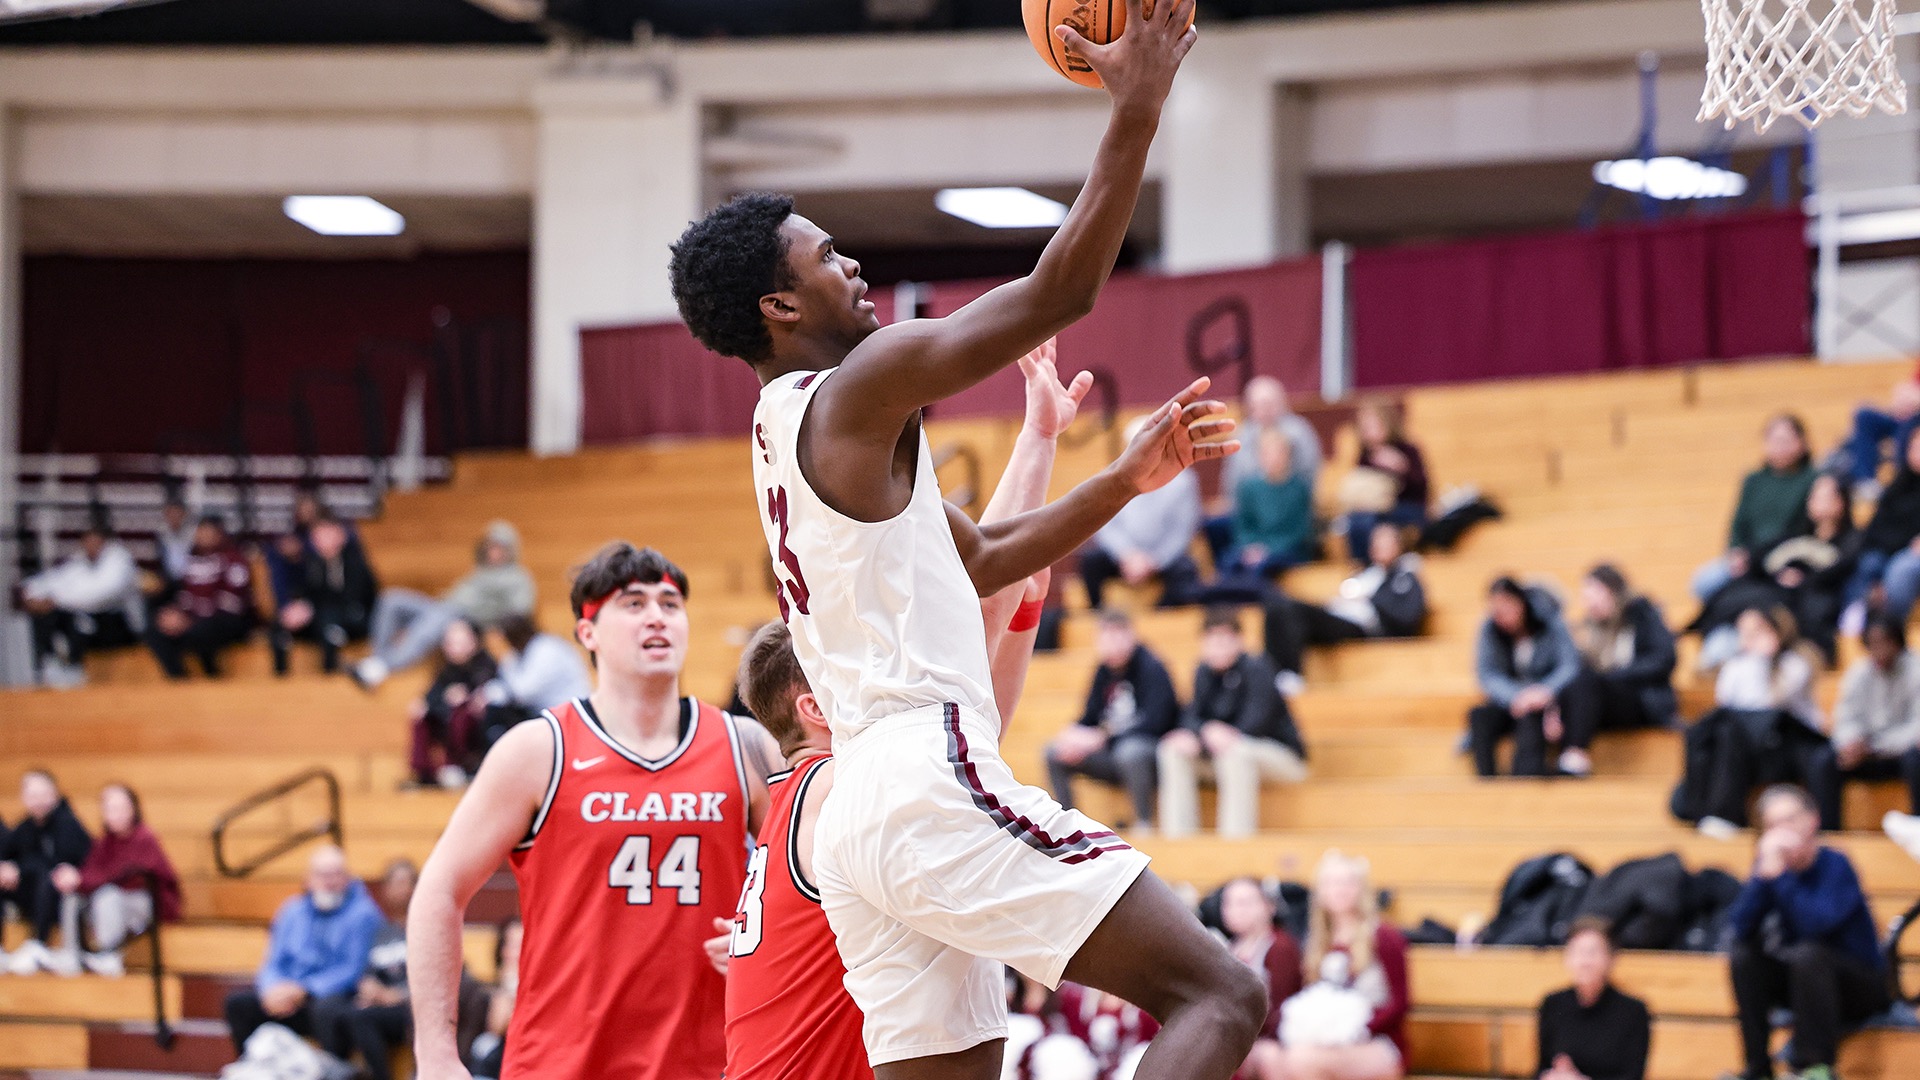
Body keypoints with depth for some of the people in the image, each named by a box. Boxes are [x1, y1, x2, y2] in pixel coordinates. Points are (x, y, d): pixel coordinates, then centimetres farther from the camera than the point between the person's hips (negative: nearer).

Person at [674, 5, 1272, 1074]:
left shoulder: (792, 429, 24)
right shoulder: (859, 389, -5)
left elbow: (985, 560, 31)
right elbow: (1060, 292, -8)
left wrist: (1128, 480, 23)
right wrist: (1137, 108, -4)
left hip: (859, 820, 10)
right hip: (932, 785, -10)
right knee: (1220, 994, -12)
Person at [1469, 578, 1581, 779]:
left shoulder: (1549, 621, -10)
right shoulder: (1490, 629, -3)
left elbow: (1570, 666, -19)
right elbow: (1487, 674, -13)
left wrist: (1546, 692, -38)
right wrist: (1515, 697, -33)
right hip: (1508, 700, 3)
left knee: (1530, 718, -37)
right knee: (1480, 716, -29)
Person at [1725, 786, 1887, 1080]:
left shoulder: (1835, 865, -18)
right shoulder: (1772, 863, -5)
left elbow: (1816, 925, -35)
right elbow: (1740, 928, -17)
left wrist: (1779, 875, -33)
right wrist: (1763, 875, -27)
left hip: (1862, 986, -5)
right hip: (1800, 979, 5)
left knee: (1807, 954, -33)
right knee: (1744, 956, -17)